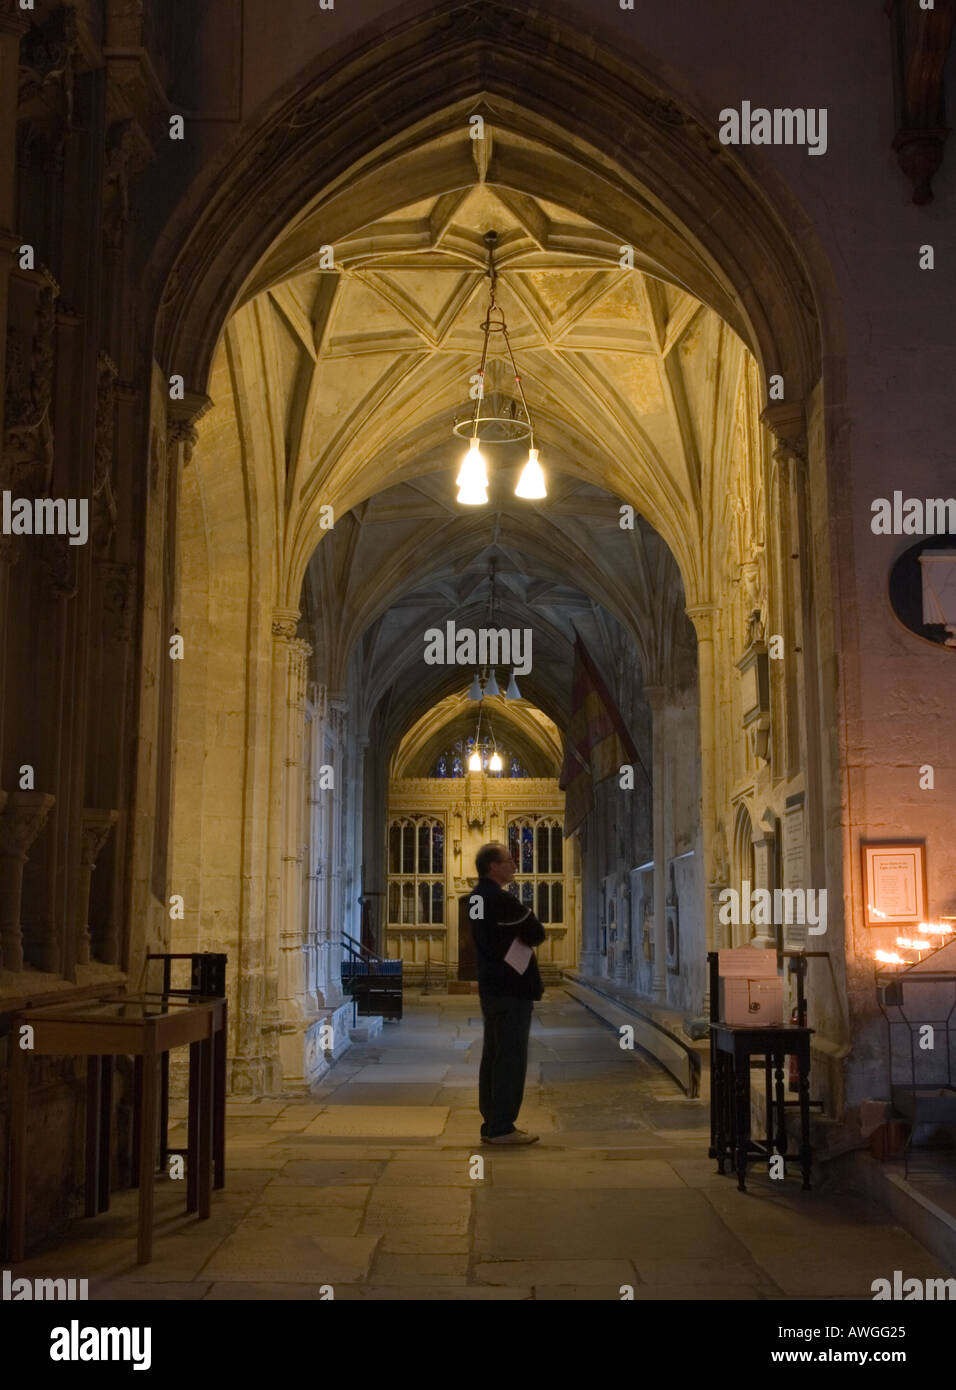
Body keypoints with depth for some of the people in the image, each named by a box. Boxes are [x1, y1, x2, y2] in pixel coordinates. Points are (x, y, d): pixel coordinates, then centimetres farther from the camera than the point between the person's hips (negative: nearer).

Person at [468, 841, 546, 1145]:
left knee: (493, 1056, 13)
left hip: (490, 987, 10)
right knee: (511, 1059, -5)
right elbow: (536, 935, -14)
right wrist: (529, 917, 5)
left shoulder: (477, 897, 11)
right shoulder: (502, 900, -18)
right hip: (512, 988, -10)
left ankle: (491, 1123, 18)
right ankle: (502, 1128, -3)